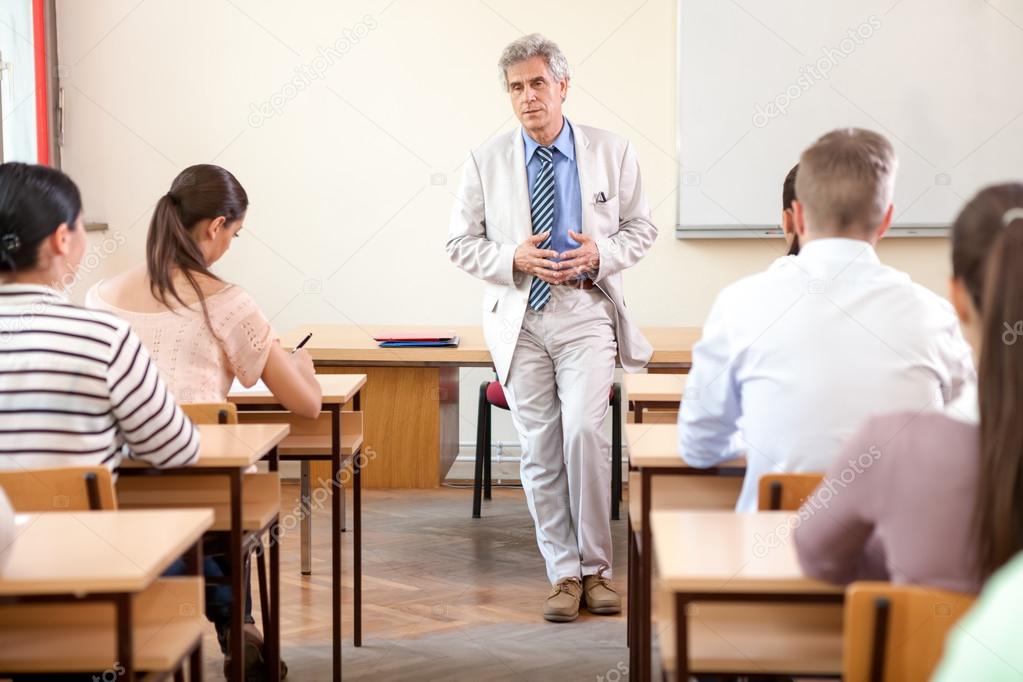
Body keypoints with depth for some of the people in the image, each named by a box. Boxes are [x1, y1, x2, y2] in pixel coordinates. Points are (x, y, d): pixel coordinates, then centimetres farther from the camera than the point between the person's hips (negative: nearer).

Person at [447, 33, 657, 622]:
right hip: (519, 318, 2)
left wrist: (600, 255, -12)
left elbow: (641, 228, 8)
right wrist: (514, 259, -13)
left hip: (586, 313, -1)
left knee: (584, 430, -17)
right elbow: (462, 243, 6)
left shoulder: (612, 153, 2)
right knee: (540, 450, 3)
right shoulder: (487, 163, 2)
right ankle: (564, 573, 13)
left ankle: (596, 567, -3)